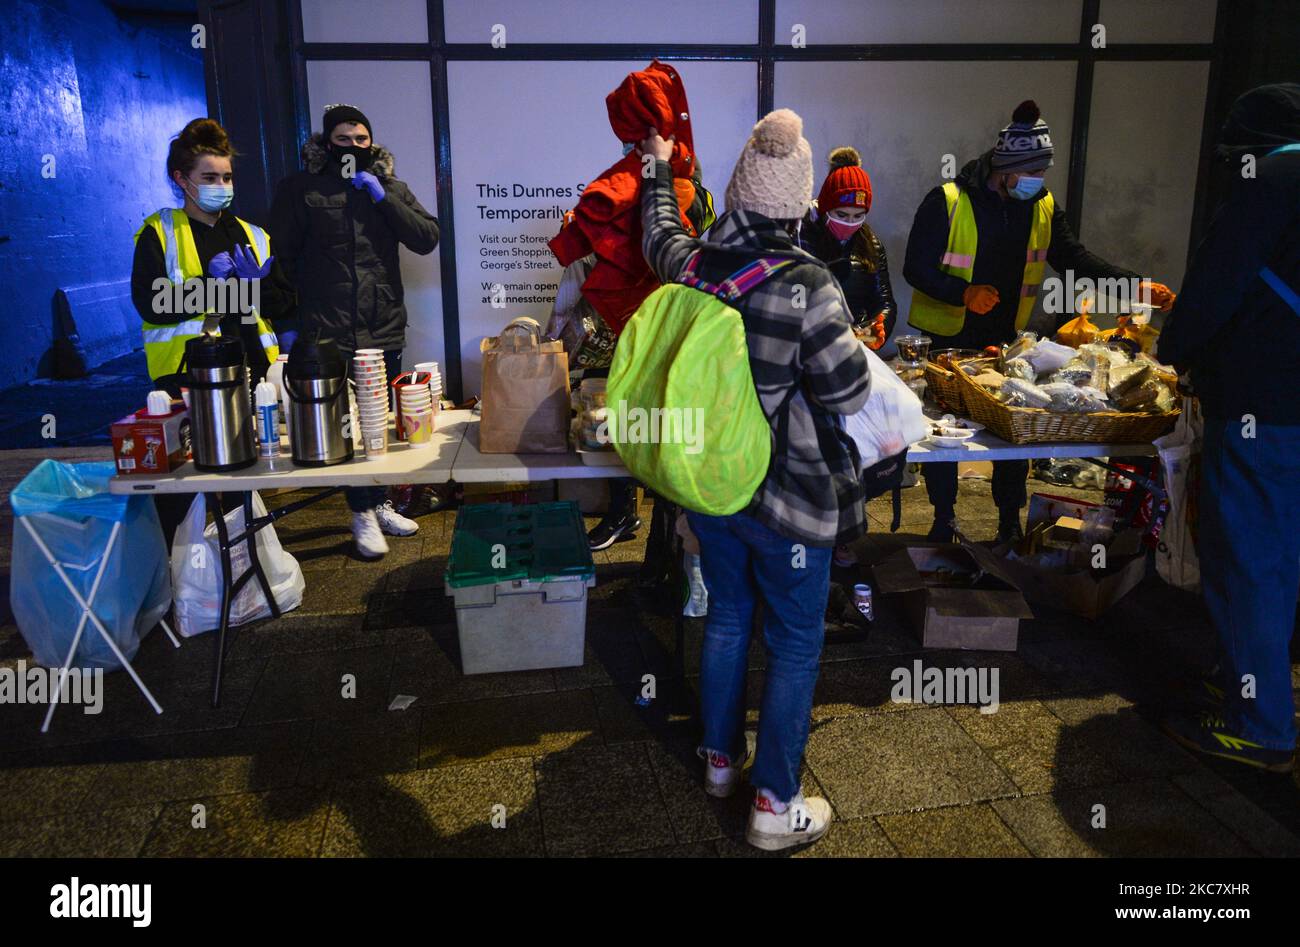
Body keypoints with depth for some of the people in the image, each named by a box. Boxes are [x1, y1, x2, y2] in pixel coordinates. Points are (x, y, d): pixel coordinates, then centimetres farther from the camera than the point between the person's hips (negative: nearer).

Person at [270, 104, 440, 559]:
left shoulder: (388, 186, 11)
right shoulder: (301, 189, 1)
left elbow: (427, 239, -1)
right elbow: (280, 257, 2)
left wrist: (382, 197, -9)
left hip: (385, 331, 4)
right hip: (328, 334, -3)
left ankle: (378, 504, 26)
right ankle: (364, 514, 12)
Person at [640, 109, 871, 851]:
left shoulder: (693, 264, -6)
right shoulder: (809, 286, -22)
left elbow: (660, 235, 18)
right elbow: (849, 392, -17)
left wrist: (659, 169, 36)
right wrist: (848, 341, 3)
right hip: (788, 497, -6)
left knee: (727, 615, 23)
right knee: (796, 647, 9)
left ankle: (721, 758, 39)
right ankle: (776, 805, 21)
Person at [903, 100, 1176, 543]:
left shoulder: (1043, 207, 1)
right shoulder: (947, 202, -14)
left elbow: (1077, 260, 2)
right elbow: (916, 268, -14)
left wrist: (1138, 286, -10)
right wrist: (964, 293, -30)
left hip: (1004, 340, 4)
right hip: (947, 340, -4)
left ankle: (1010, 523, 22)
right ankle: (943, 521, 22)